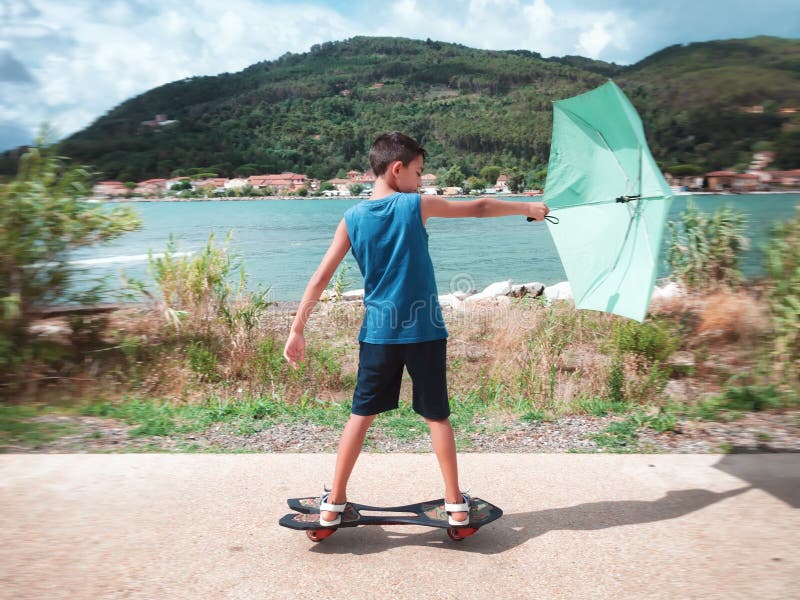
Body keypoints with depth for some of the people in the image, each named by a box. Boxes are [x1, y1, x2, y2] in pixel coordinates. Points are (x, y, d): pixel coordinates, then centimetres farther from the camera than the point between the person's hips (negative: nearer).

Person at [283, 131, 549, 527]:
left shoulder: (353, 218, 1)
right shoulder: (417, 205, -5)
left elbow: (321, 277, -1)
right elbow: (480, 208, 6)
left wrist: (297, 330, 4)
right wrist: (528, 208, 22)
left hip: (378, 333, 2)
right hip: (424, 331, -2)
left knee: (361, 415, 12)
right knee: (437, 416, 11)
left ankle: (334, 502, 17)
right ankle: (455, 503, 19)